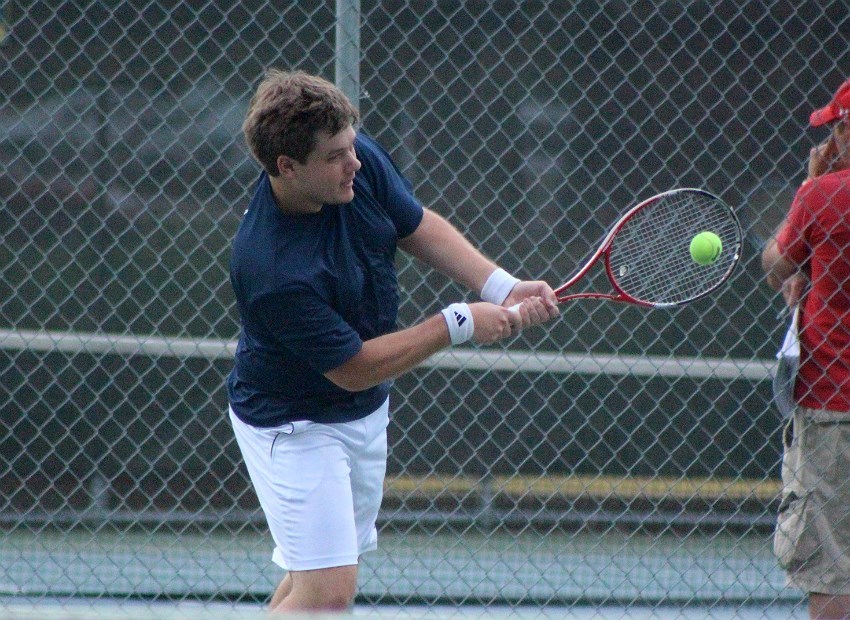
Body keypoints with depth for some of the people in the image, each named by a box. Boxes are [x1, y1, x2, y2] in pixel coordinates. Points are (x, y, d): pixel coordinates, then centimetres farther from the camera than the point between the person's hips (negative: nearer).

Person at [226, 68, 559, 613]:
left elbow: (419, 226, 3)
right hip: (293, 422, -8)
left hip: (366, 410, 8)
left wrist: (500, 287, -10)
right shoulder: (273, 271, -36)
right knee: (329, 588, -15)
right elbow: (355, 368, -26)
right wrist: (457, 325, -21)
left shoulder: (361, 159, -15)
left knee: (319, 576, 19)